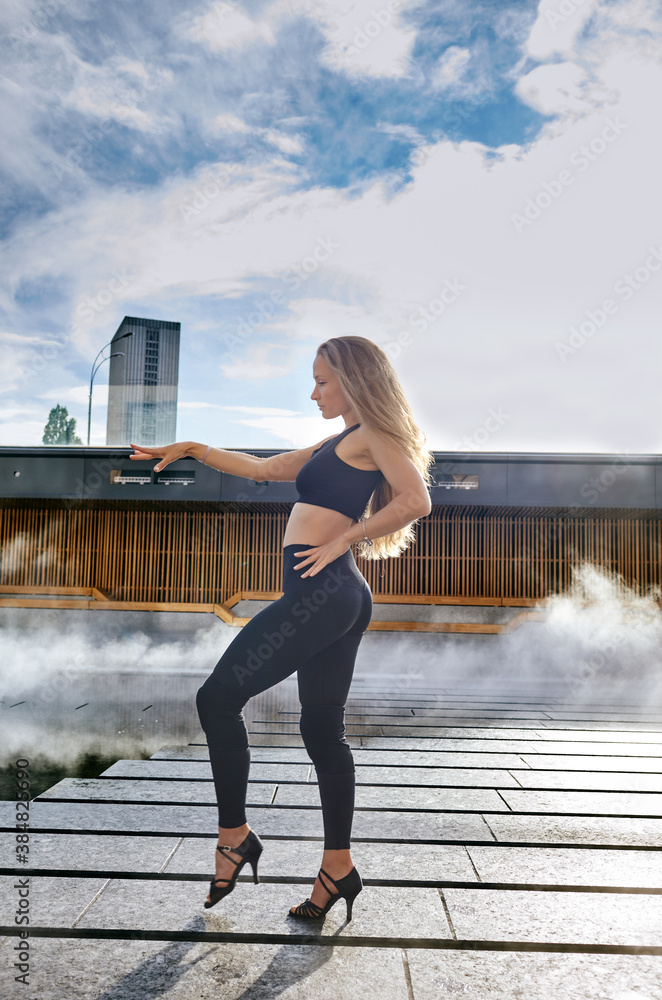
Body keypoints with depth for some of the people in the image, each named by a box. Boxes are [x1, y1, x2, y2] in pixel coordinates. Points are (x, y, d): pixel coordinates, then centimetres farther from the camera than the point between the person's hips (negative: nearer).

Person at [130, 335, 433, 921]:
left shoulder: (372, 434, -2)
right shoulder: (338, 445, 25)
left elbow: (416, 500, -18)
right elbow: (264, 469, 29)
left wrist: (342, 539, -14)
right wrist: (190, 449, 29)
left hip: (323, 589, -10)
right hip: (337, 597, 10)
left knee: (219, 697, -4)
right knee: (323, 730, 11)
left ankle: (234, 836, 6)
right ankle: (338, 867, 18)